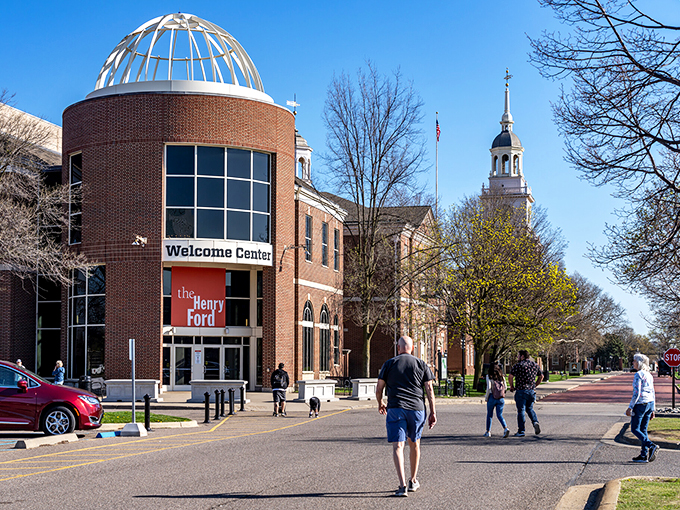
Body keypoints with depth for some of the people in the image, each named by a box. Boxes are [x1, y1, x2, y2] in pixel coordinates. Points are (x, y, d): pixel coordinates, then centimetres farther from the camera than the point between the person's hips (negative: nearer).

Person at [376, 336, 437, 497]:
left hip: (395, 409, -2)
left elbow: (379, 389, 7)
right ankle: (413, 481, 29)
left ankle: (402, 484, -20)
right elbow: (429, 389, 3)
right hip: (416, 408, 2)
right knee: (414, 444, 19)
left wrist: (380, 404, 26)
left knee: (398, 446, -6)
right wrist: (433, 412, 5)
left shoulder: (389, 364, 7)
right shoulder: (421, 364, 9)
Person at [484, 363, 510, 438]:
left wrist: (486, 397, 0)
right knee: (499, 415, 6)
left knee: (489, 415, 13)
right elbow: (505, 387, 11)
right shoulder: (502, 376, 8)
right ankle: (506, 428, -17)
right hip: (501, 398, 3)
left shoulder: (489, 376, -4)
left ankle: (488, 432, 17)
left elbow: (488, 388, -11)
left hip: (492, 397, -3)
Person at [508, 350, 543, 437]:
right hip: (532, 391, 5)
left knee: (521, 411, 1)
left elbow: (510, 377, -14)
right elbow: (541, 376, 20)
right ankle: (535, 422, -4)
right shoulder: (535, 365, 10)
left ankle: (521, 431, 3)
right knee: (529, 408, 21)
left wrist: (512, 386, 1)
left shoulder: (518, 365, -7)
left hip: (521, 391, -5)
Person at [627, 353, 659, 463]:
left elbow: (636, 393, -18)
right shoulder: (649, 375, 13)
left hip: (640, 404, -8)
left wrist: (630, 407, -15)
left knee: (635, 429, 0)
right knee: (643, 430, 11)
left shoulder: (638, 375, -13)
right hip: (650, 403, 8)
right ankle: (644, 455, 9)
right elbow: (652, 393, 15)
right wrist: (652, 409, 20)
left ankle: (651, 446, -18)